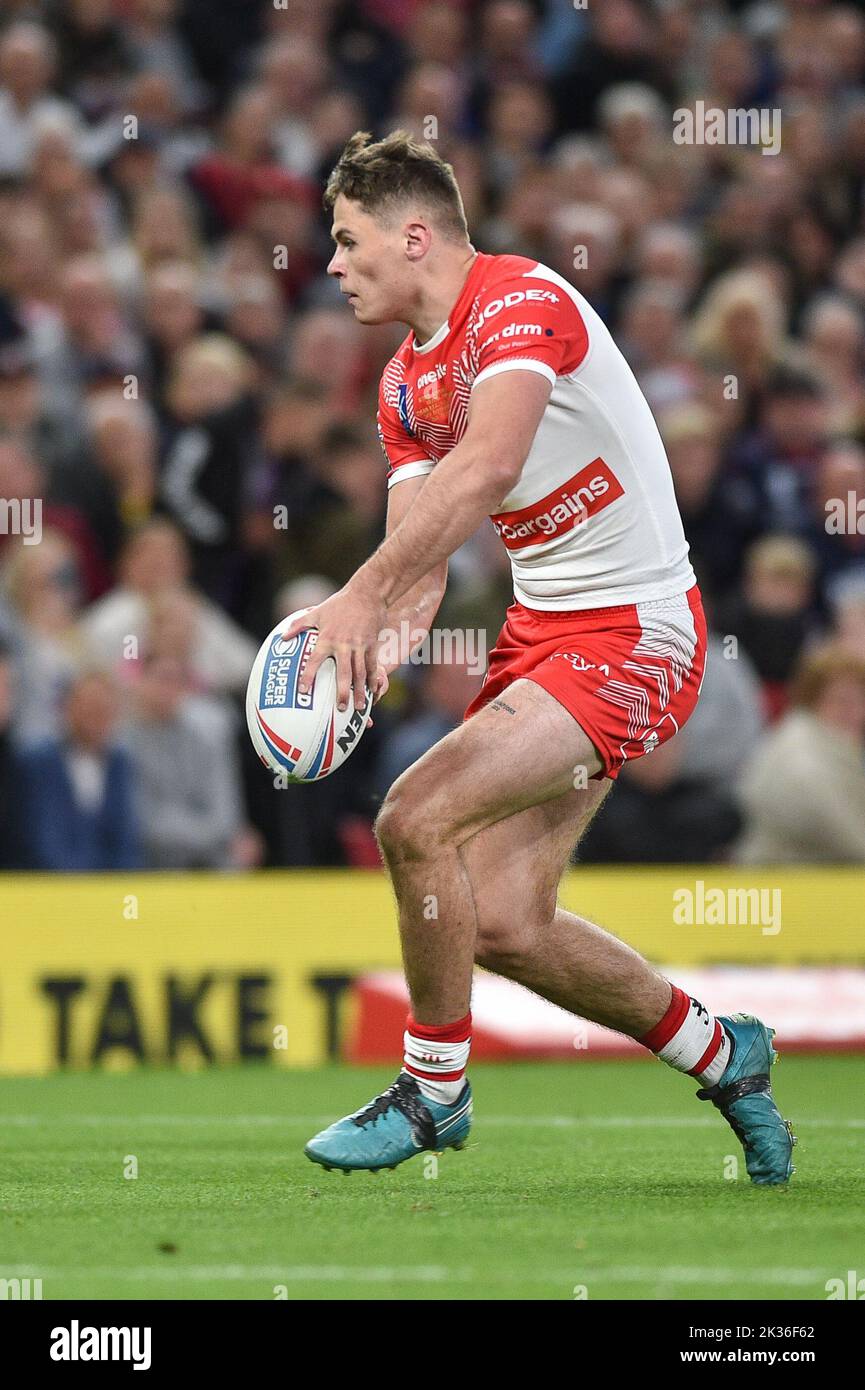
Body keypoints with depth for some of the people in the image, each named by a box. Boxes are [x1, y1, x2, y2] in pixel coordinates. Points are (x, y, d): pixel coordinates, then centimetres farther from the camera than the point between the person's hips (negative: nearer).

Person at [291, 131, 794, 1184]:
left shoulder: (522, 300, -18)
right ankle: (721, 1054, 27)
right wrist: (370, 649, -16)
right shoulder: (406, 382, 11)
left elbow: (489, 466, -35)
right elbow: (420, 560, 6)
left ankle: (433, 1089, -3)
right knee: (505, 927, 5)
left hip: (635, 634, -9)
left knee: (418, 818, -22)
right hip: (540, 629, 9)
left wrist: (362, 596, -42)